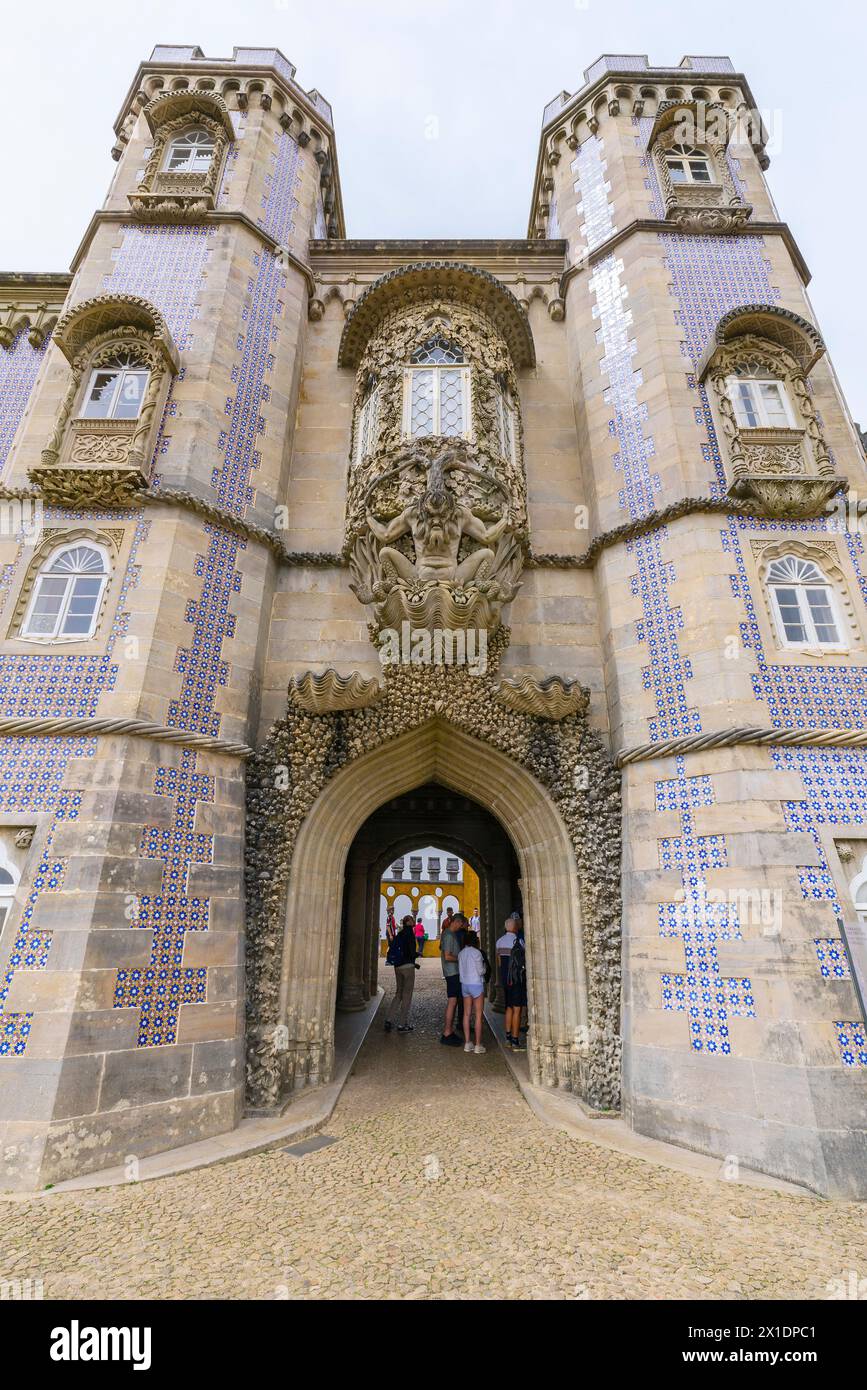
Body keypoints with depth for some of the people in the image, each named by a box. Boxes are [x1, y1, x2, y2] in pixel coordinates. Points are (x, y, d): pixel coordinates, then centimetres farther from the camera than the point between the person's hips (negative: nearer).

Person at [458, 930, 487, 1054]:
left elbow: (460, 969, 8)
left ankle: (467, 1043, 15)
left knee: (466, 1014, 11)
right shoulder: (476, 953, -15)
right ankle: (478, 1046, 5)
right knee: (478, 1015, 2)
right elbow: (481, 971, -12)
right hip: (476, 984, -6)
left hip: (464, 984, 6)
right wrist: (483, 968, 8)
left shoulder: (461, 953, 3)